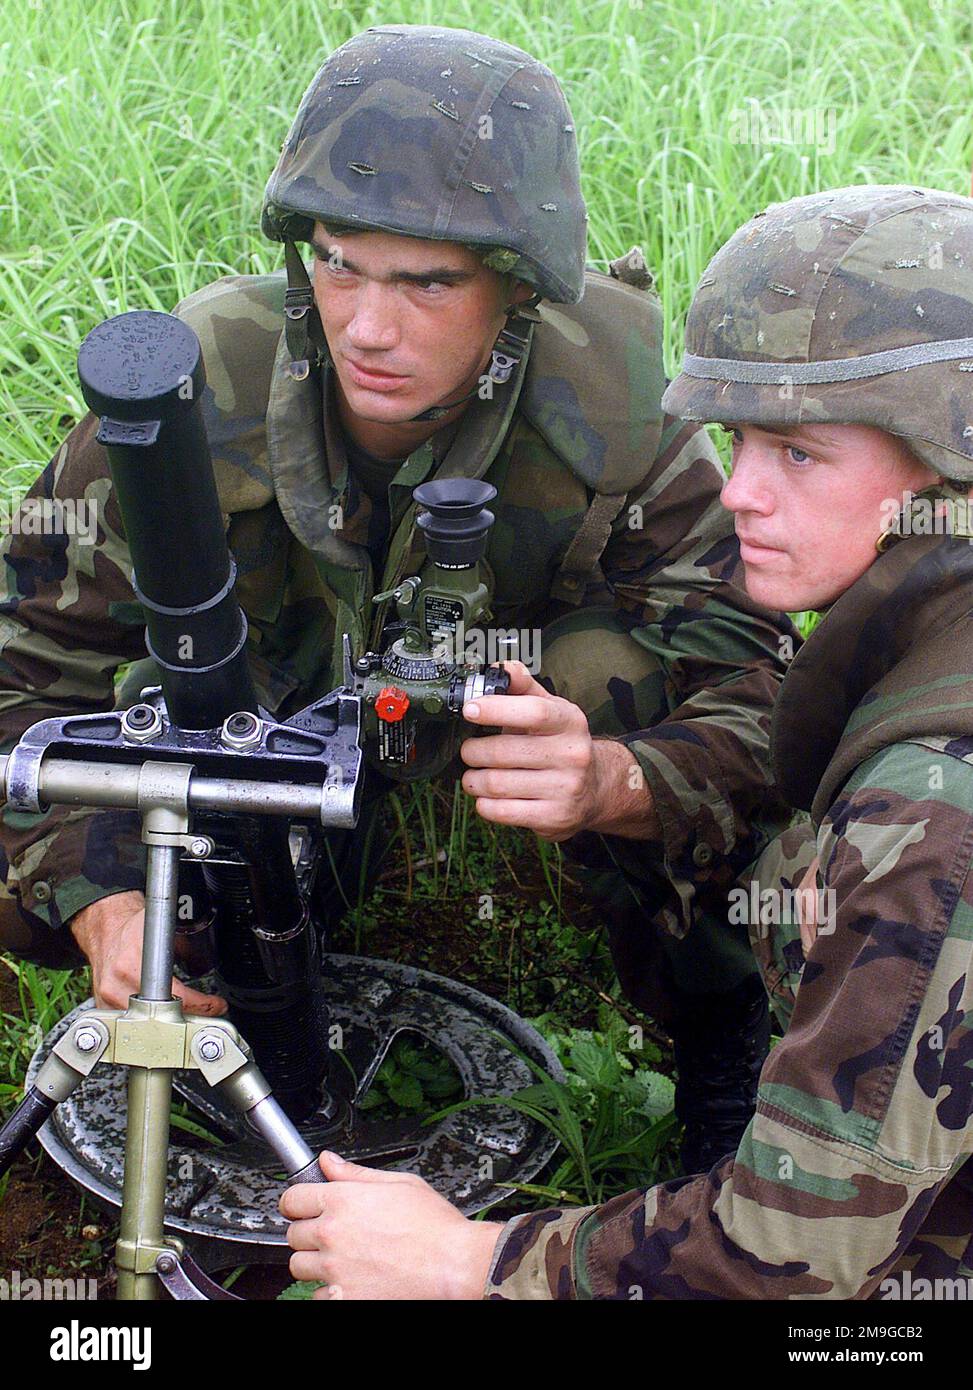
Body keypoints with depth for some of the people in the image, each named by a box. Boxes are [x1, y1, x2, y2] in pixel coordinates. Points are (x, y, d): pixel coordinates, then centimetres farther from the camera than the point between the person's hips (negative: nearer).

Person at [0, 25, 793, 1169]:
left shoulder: (606, 410, -30)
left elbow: (757, 695, -32)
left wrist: (612, 780, -56)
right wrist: (102, 904, -38)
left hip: (531, 692, -1)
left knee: (625, 677, -33)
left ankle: (724, 1042, -6)